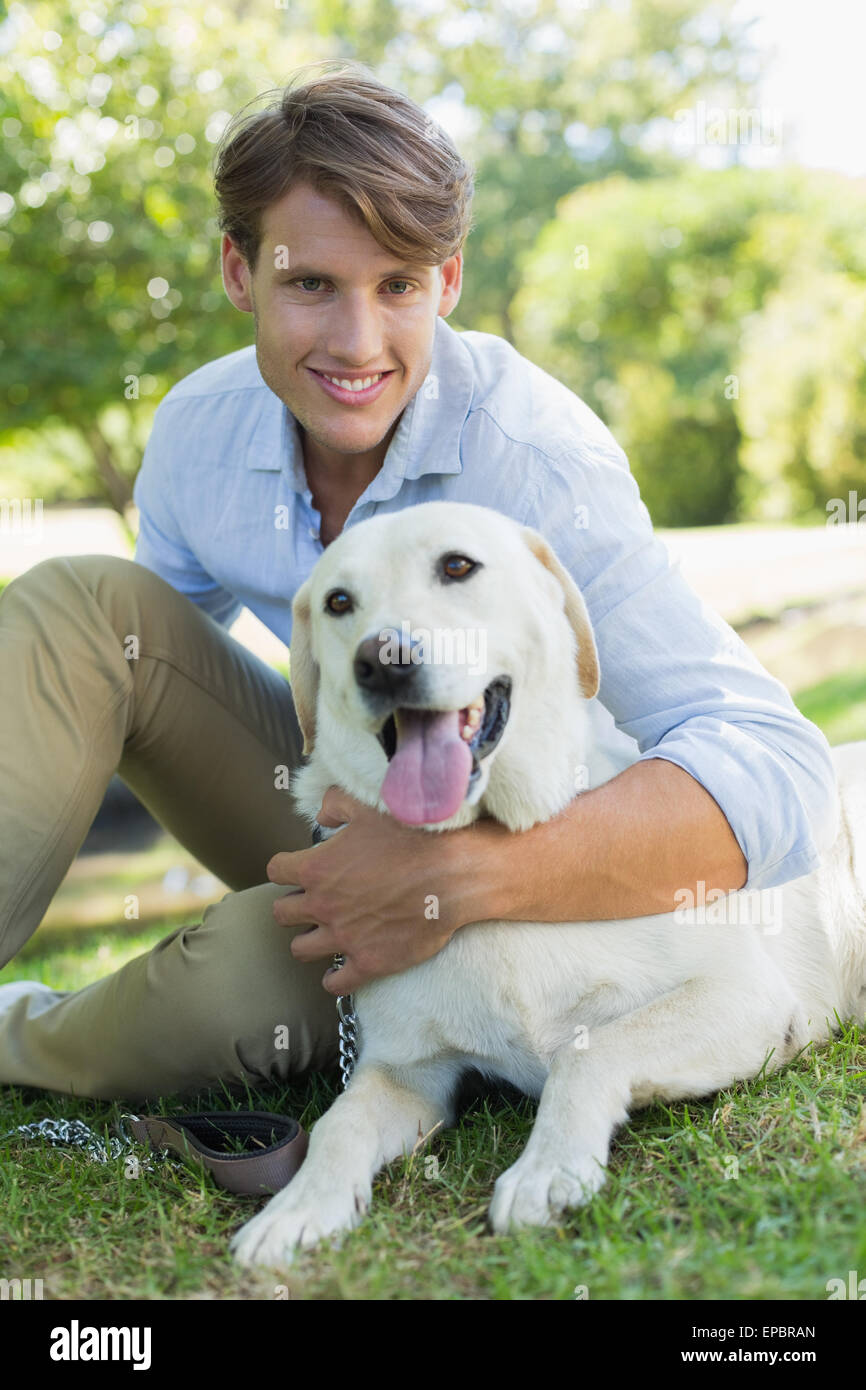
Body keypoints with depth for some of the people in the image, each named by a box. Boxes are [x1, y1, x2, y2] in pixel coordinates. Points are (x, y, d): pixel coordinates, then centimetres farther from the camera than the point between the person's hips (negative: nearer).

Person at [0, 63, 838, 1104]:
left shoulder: (540, 461, -30)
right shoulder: (196, 433, -11)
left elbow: (775, 774, -39)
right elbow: (150, 661, 8)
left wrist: (459, 875, -50)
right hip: (332, 809, 5)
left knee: (256, 963, -36)